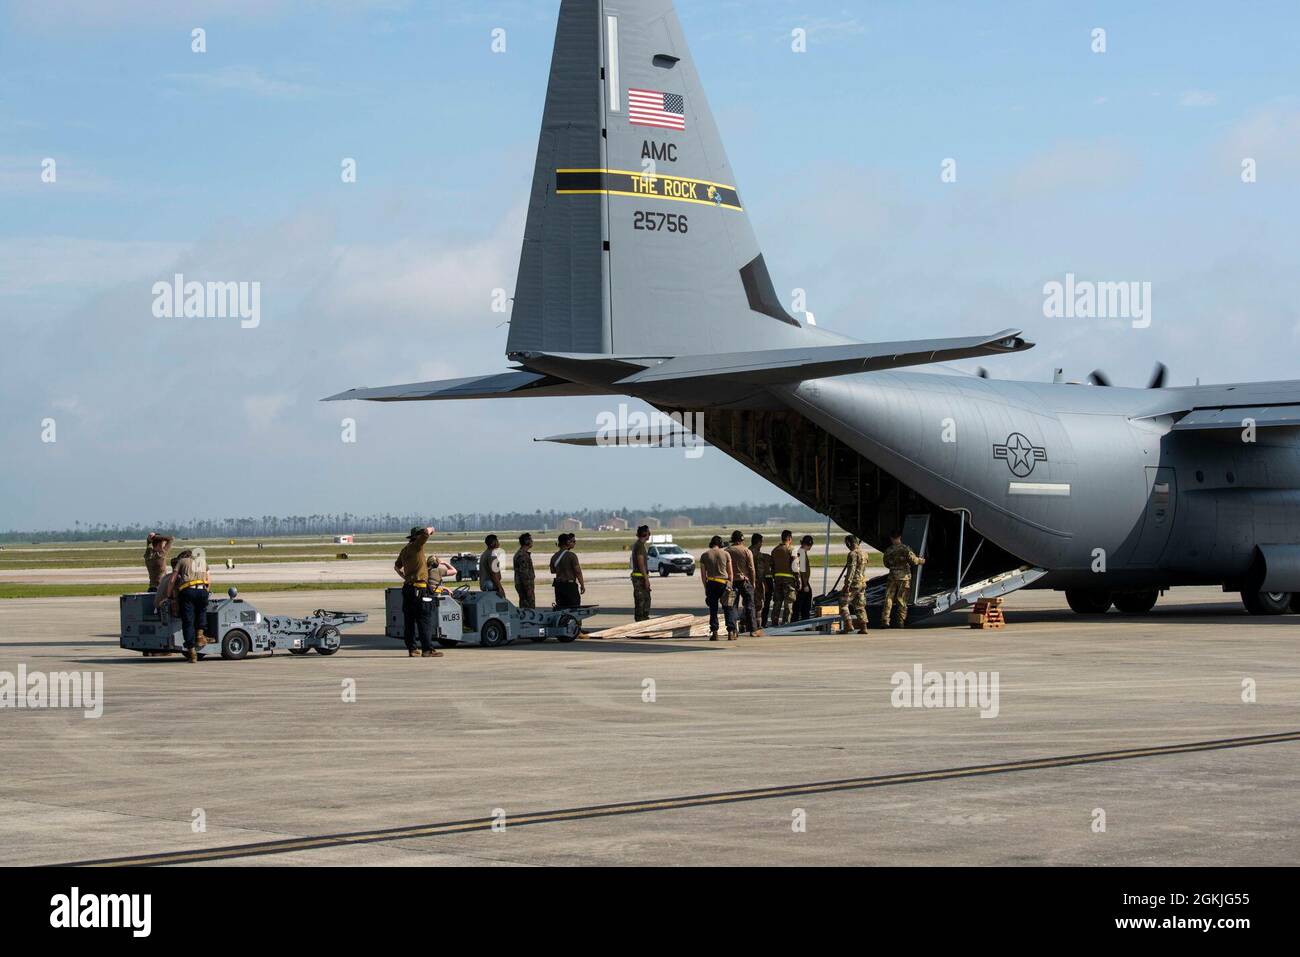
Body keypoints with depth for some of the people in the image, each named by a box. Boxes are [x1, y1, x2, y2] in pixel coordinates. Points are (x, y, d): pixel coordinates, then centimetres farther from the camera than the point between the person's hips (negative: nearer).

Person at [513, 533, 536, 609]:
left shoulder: (519, 554, 17)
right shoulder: (523, 555, -17)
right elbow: (524, 573, -21)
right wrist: (529, 588, -20)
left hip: (520, 585, 10)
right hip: (526, 585, -10)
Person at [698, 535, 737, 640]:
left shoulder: (704, 556, 4)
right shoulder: (725, 554, 2)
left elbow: (703, 574, 4)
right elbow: (730, 572, 4)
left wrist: (706, 588, 11)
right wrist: (730, 585, 12)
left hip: (711, 583, 1)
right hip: (724, 582, -1)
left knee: (713, 609, 8)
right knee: (728, 608, 5)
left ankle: (714, 633, 3)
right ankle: (731, 632, -2)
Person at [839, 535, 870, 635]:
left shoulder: (853, 554, -15)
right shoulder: (864, 553, 12)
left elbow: (851, 570, -20)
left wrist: (847, 584, -21)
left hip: (853, 583, -8)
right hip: (862, 583, 8)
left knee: (843, 604, -2)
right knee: (860, 605, 12)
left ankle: (847, 626, -11)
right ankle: (863, 627, 7)